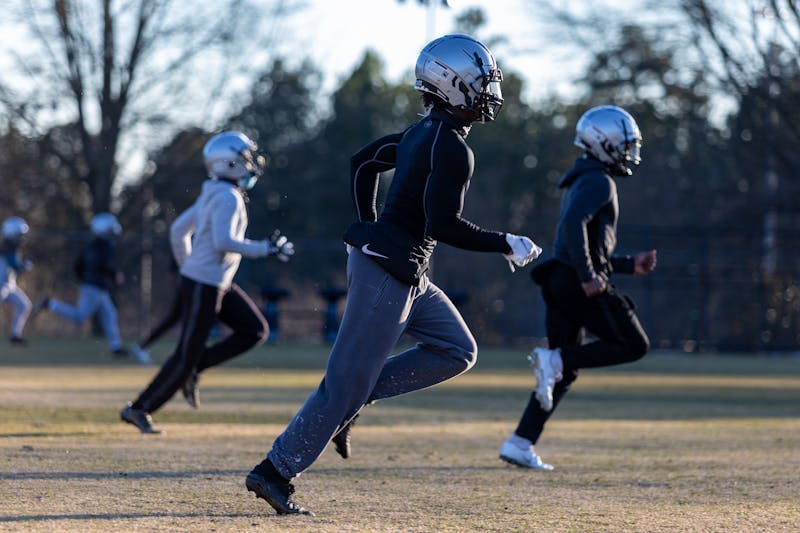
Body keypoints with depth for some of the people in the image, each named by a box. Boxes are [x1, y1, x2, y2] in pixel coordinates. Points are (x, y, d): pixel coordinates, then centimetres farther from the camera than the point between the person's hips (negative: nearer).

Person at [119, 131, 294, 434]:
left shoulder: (212, 194, 11)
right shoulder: (227, 197, -18)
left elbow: (178, 229, 16)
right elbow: (224, 242, -29)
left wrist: (186, 266, 24)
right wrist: (266, 249, -23)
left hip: (218, 284, 10)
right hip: (204, 286, -10)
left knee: (256, 331, 10)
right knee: (186, 354, -2)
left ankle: (194, 367, 10)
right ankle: (139, 409, 8)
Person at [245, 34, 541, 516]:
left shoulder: (422, 133, 11)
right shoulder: (452, 149, -18)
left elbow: (363, 162, 22)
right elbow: (444, 225, -24)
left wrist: (369, 228, 25)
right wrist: (506, 246, -14)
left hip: (405, 273, 10)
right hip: (389, 272, -10)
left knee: (458, 352, 14)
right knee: (347, 381, -5)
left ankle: (346, 402, 9)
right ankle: (276, 472, 1)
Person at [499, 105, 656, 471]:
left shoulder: (580, 183, 26)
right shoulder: (599, 182, -6)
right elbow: (574, 224, -24)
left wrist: (630, 265, 27)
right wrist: (588, 275, -25)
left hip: (560, 284, 10)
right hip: (579, 285, -10)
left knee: (563, 373, 11)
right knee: (634, 346, 0)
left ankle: (519, 444, 4)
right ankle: (554, 359, -12)